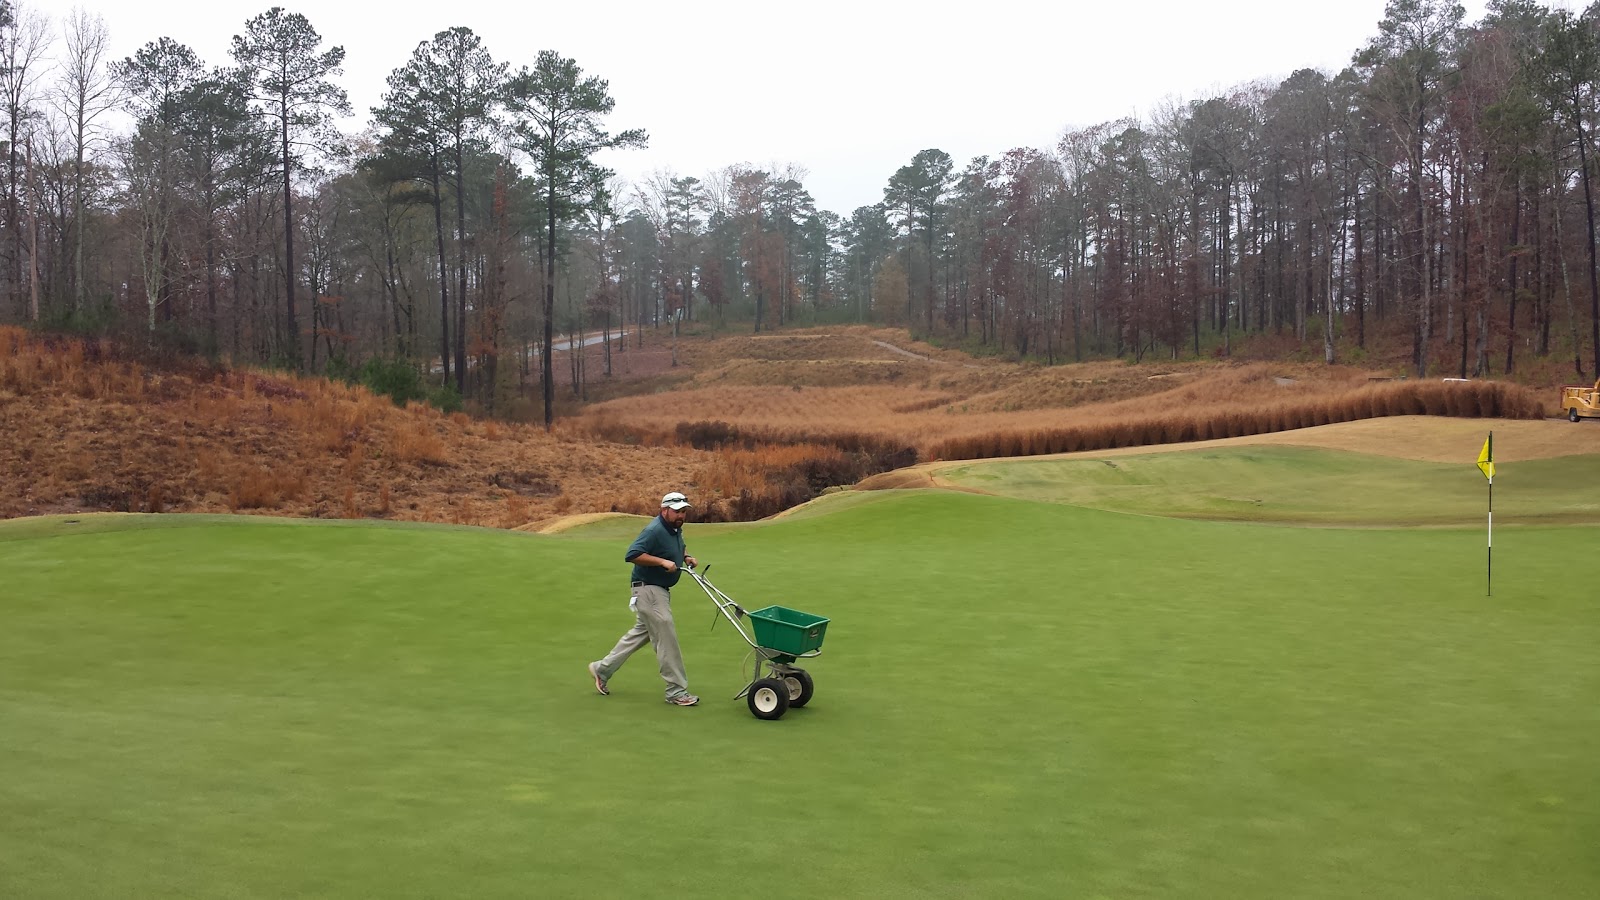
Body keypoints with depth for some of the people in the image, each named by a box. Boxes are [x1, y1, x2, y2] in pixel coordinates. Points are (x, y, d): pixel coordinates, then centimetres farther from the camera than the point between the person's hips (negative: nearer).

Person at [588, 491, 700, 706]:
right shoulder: (654, 530, -21)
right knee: (667, 639, -6)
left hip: (660, 590, 10)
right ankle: (677, 692, 1)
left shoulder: (676, 529, 8)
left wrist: (685, 558, 6)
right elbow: (633, 554, -28)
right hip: (649, 589, -10)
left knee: (641, 633, 20)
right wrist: (662, 562, -29)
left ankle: (603, 668, 32)